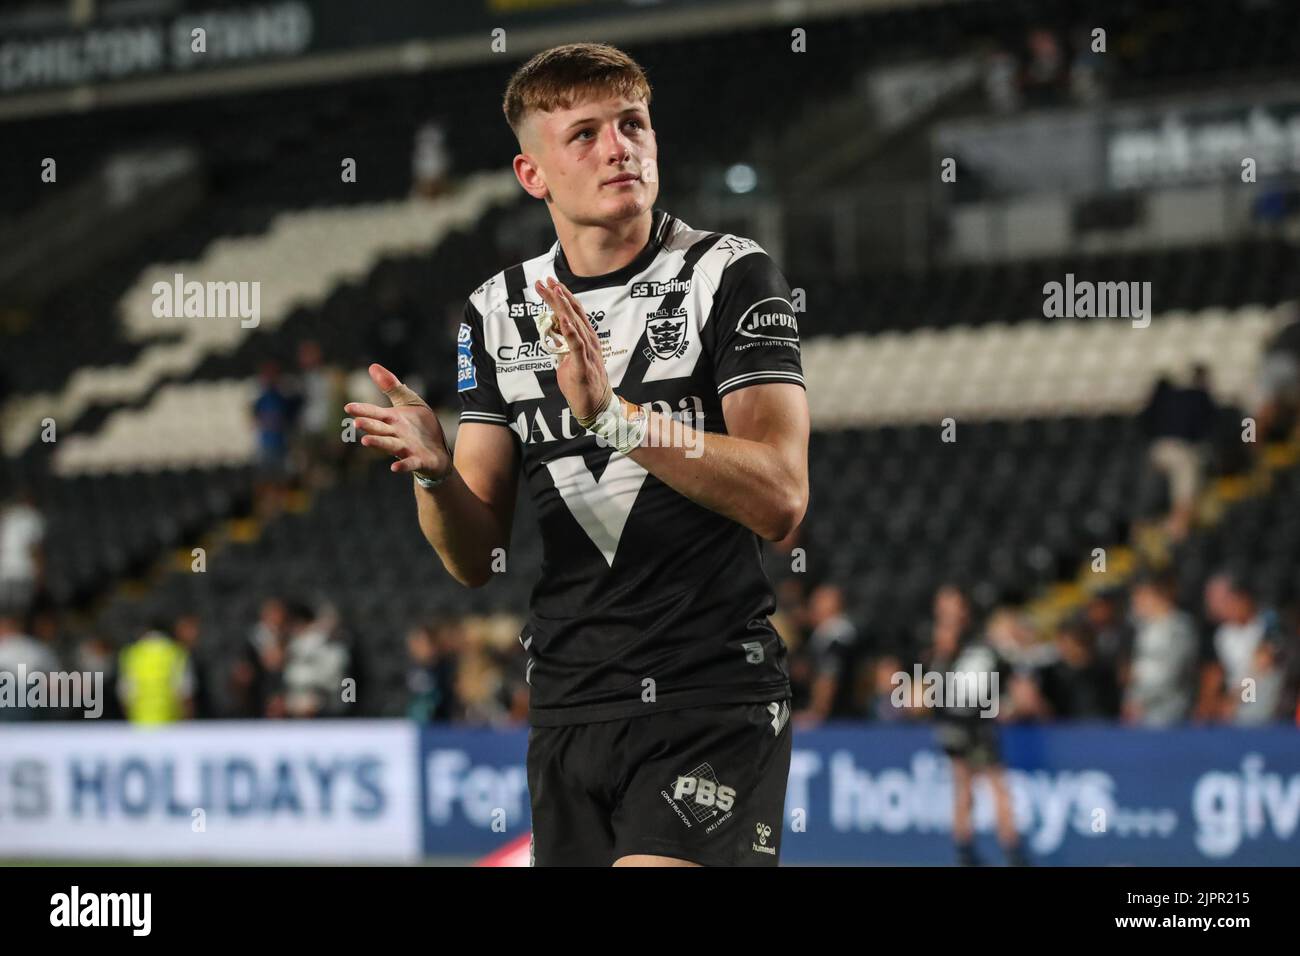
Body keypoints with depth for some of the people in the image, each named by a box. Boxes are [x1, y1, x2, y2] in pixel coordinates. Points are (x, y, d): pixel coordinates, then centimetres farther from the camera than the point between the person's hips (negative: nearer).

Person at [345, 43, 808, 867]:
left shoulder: (730, 274, -4)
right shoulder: (497, 312, 10)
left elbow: (779, 498, -16)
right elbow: (475, 560, 9)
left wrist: (613, 414, -25)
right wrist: (433, 473, -12)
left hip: (714, 697, -5)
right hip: (568, 700, 5)